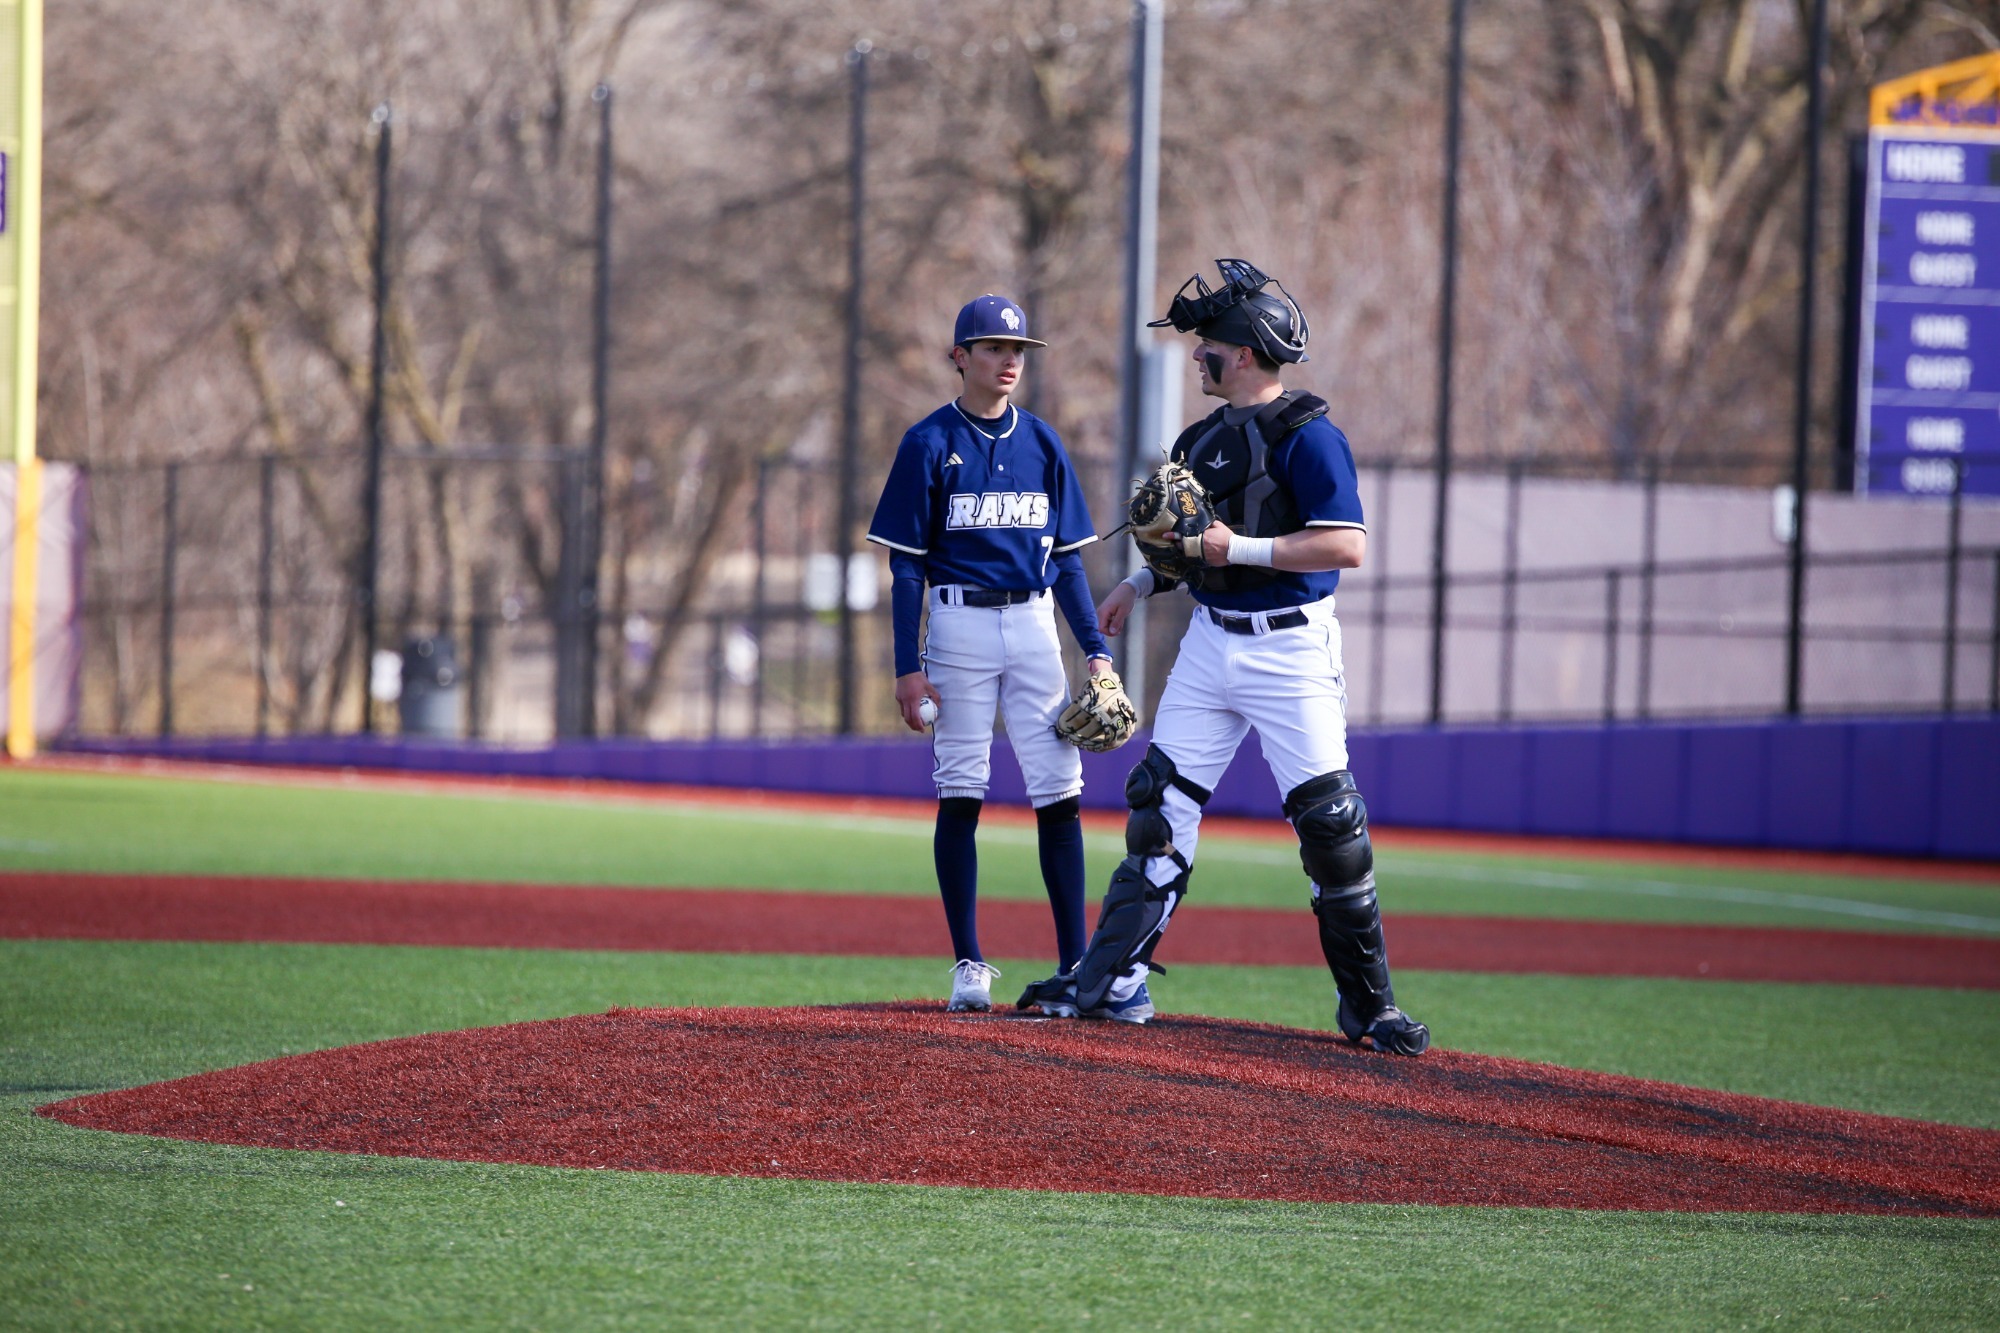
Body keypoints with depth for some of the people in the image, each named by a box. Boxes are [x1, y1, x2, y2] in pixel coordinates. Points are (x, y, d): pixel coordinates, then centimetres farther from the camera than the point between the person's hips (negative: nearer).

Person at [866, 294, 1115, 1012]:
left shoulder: (1042, 443, 10)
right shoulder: (930, 443, -1)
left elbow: (1066, 556, 13)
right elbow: (906, 563, -3)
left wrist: (1095, 648, 5)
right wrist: (908, 665, -9)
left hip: (1034, 622, 3)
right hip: (960, 623, -3)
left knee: (1060, 791, -2)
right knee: (961, 792, -1)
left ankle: (1075, 966, -1)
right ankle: (969, 965, 3)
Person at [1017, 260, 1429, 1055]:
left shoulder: (1307, 436, -13)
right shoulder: (1206, 437, 12)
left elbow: (1347, 544, -21)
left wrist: (1240, 548, -22)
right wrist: (1143, 585, 13)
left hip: (1290, 648, -8)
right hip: (1211, 639, 8)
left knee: (1329, 825, -7)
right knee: (1161, 805, 4)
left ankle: (1369, 1009, 1)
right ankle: (1111, 983, 6)